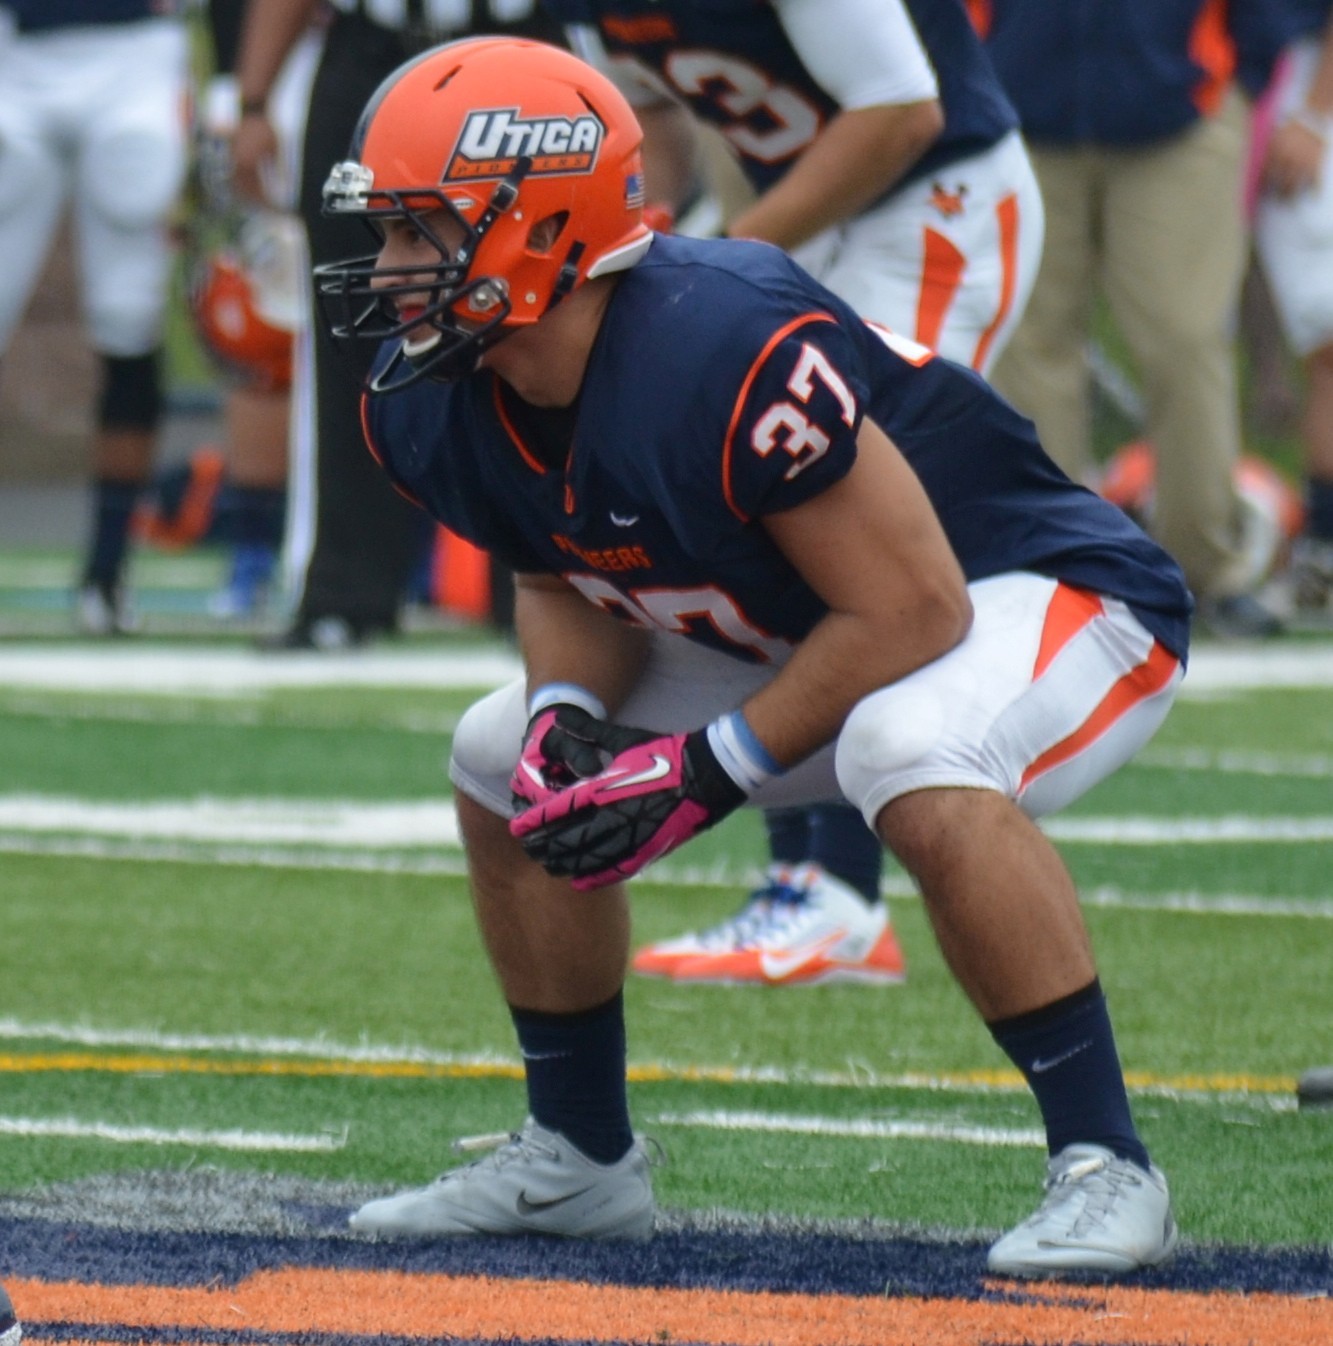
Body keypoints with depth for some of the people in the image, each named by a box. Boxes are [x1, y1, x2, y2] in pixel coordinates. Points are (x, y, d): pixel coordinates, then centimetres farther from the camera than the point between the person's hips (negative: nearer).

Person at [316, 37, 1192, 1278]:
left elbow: (909, 613, -30)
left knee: (915, 764, -39)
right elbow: (564, 580, 8)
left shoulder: (727, 353, -36)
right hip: (797, 640, 9)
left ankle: (1103, 1168, -27)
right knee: (503, 761, 7)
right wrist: (567, 713, -14)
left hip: (1053, 597, -9)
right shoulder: (432, 407, -10)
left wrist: (707, 773, -26)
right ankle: (577, 1161, 22)